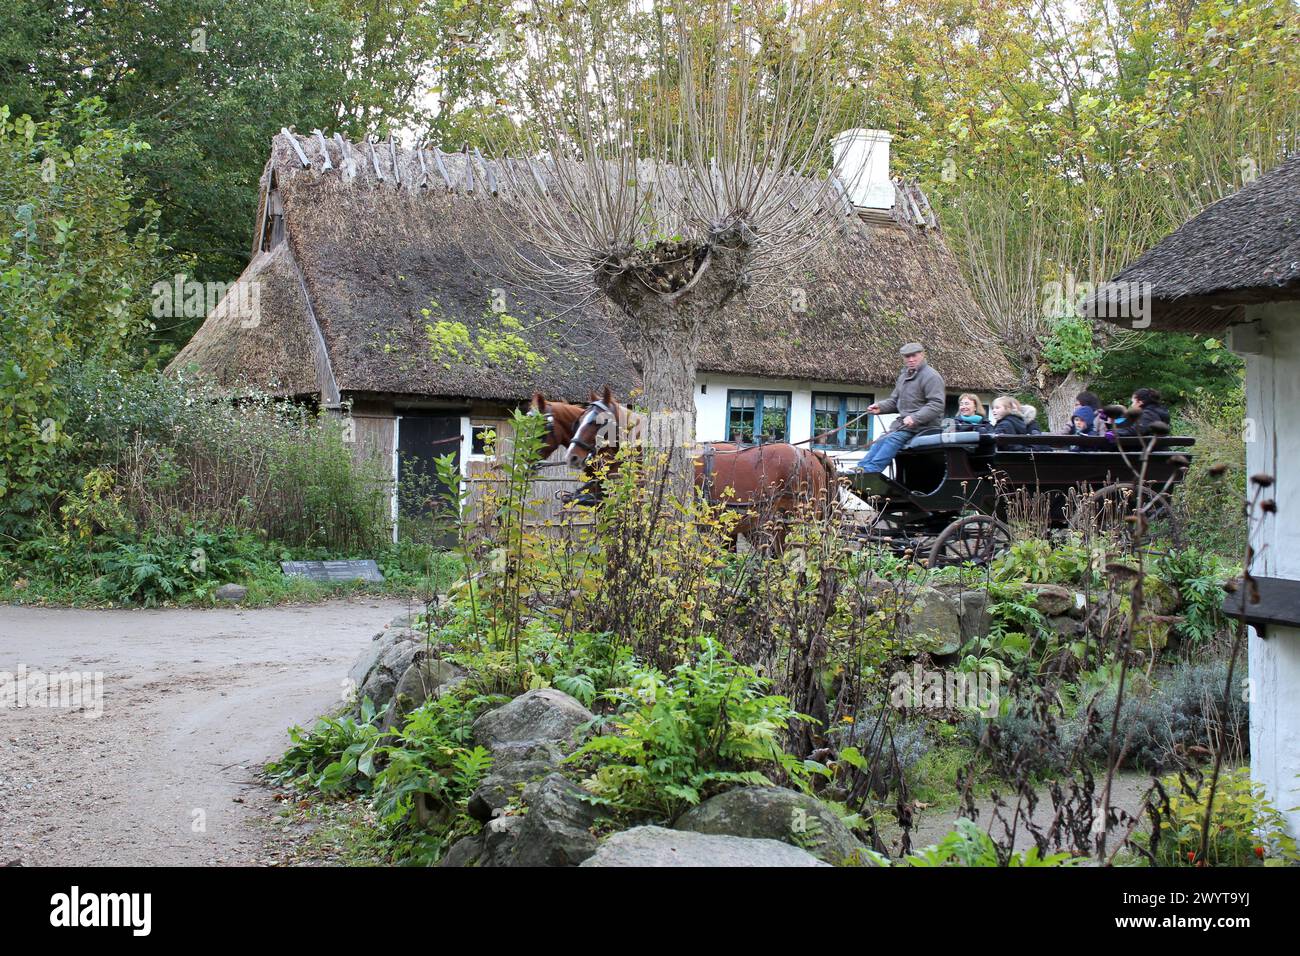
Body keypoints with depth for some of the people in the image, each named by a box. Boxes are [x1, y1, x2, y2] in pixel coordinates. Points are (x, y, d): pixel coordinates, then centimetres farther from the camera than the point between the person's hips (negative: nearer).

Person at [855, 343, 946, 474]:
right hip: (903, 423, 9)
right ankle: (860, 468, -14)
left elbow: (937, 405, -18)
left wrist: (915, 418, -28)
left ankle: (870, 470, -34)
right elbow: (894, 401, 26)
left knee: (893, 439, -26)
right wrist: (880, 407, 4)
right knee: (880, 441, -7)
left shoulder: (931, 377, -9)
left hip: (923, 426, -9)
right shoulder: (904, 376, 20)